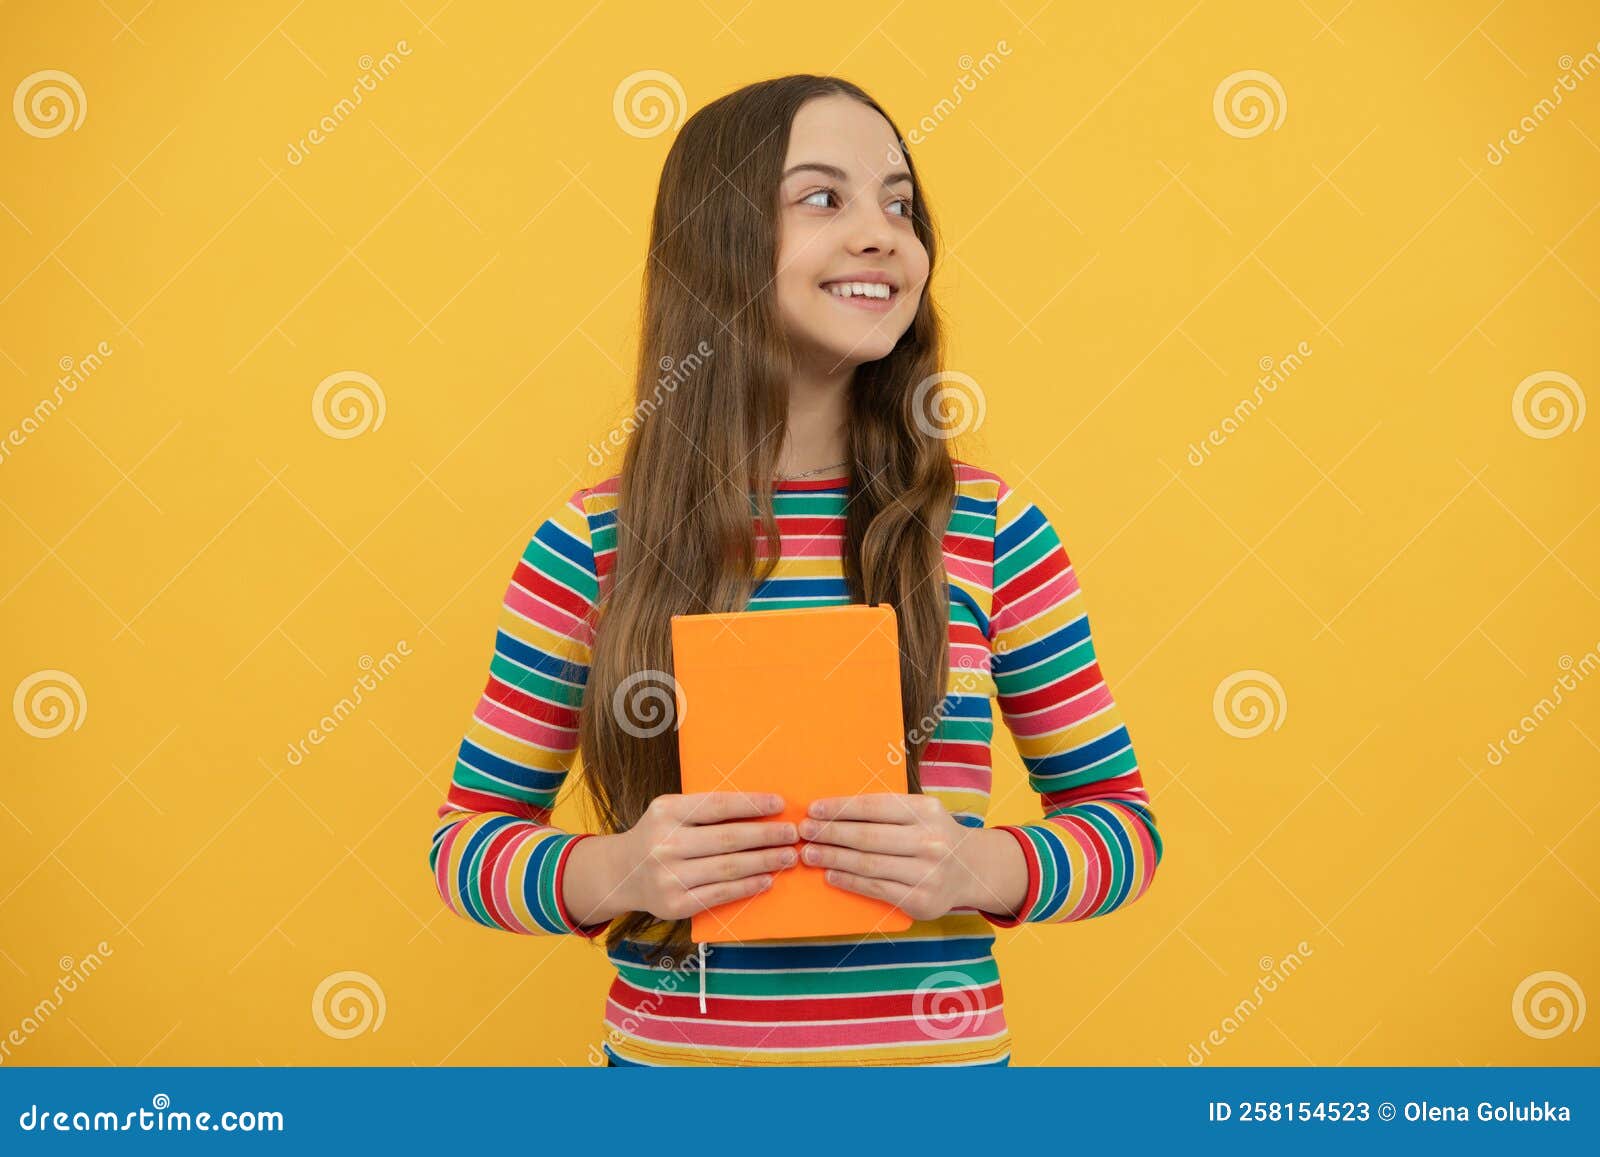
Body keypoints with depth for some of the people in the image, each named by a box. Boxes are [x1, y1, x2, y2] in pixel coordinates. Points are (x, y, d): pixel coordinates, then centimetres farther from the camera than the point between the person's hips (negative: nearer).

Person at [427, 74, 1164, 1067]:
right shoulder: (591, 545, -7)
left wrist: (983, 866, -18)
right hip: (669, 1044, 0)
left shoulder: (993, 532, -6)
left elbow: (1122, 818, 0)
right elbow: (467, 836, 0)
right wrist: (607, 873, -19)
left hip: (939, 1050, 1)